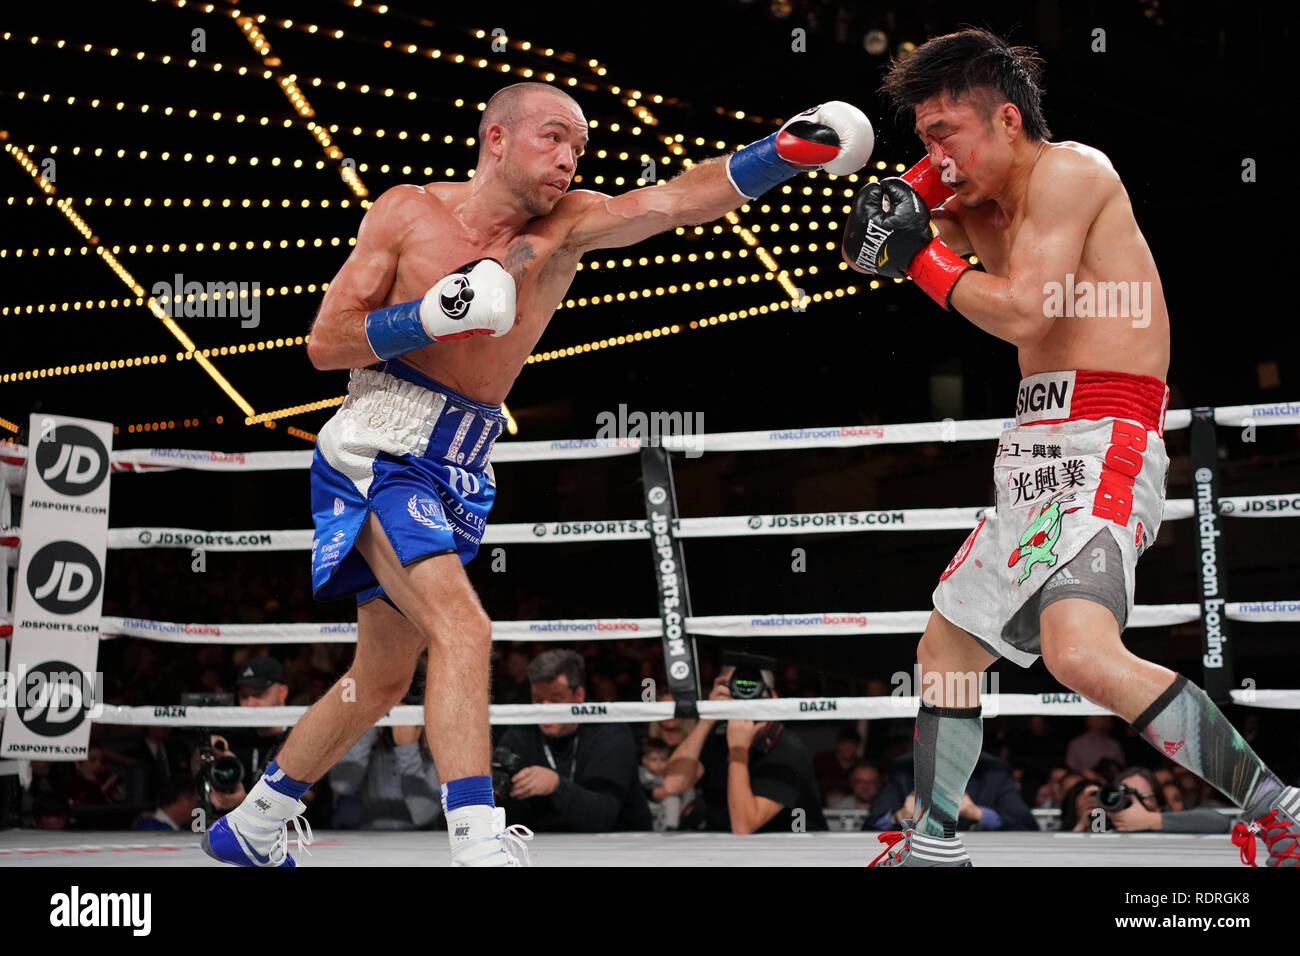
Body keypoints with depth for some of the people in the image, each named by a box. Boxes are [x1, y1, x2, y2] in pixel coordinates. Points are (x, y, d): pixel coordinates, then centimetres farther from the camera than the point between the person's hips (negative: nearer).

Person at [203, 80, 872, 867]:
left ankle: (251, 828, 35)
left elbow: (675, 201, -16)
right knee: (463, 630, -26)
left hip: (459, 476, 6)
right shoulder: (408, 213, -5)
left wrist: (786, 152, -30)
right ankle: (480, 845, -30)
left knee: (382, 681, 16)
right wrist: (431, 318, -20)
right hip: (379, 452, -6)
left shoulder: (565, 227, 0)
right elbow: (325, 343, -5)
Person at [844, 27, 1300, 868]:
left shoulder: (1067, 170, -8)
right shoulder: (991, 209, 20)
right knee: (945, 648, 20)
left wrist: (921, 255, -6)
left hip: (1100, 447, -11)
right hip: (1038, 457, 11)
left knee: (1080, 650, -32)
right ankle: (932, 846, 33)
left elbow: (1023, 311, -18)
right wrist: (920, 199, 0)